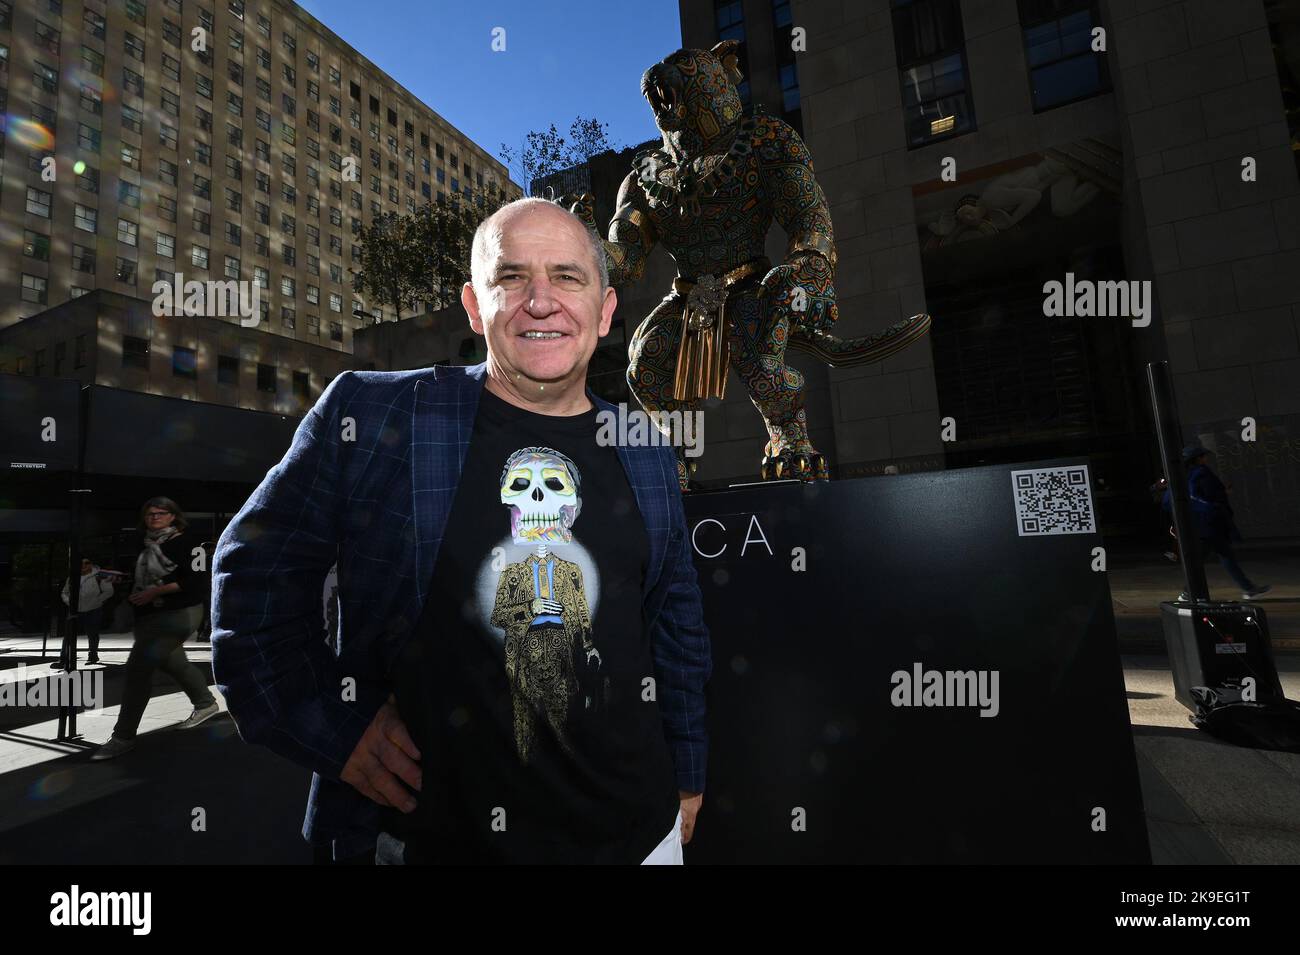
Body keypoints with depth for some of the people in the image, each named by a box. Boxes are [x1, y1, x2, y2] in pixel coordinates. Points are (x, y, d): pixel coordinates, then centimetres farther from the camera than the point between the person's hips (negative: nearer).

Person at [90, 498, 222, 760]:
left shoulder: (182, 543, -12)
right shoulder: (149, 544, 12)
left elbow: (194, 580, -20)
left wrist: (155, 592, -22)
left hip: (177, 614, -9)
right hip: (150, 615, 9)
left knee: (139, 666, -12)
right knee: (172, 662, 18)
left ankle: (123, 737, -2)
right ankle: (206, 704, 36)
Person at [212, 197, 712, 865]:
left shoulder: (646, 453, -1)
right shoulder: (371, 414, -10)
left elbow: (677, 616, 6)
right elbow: (256, 568, -1)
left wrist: (685, 775, 10)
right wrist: (327, 726, -7)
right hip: (424, 828, -1)